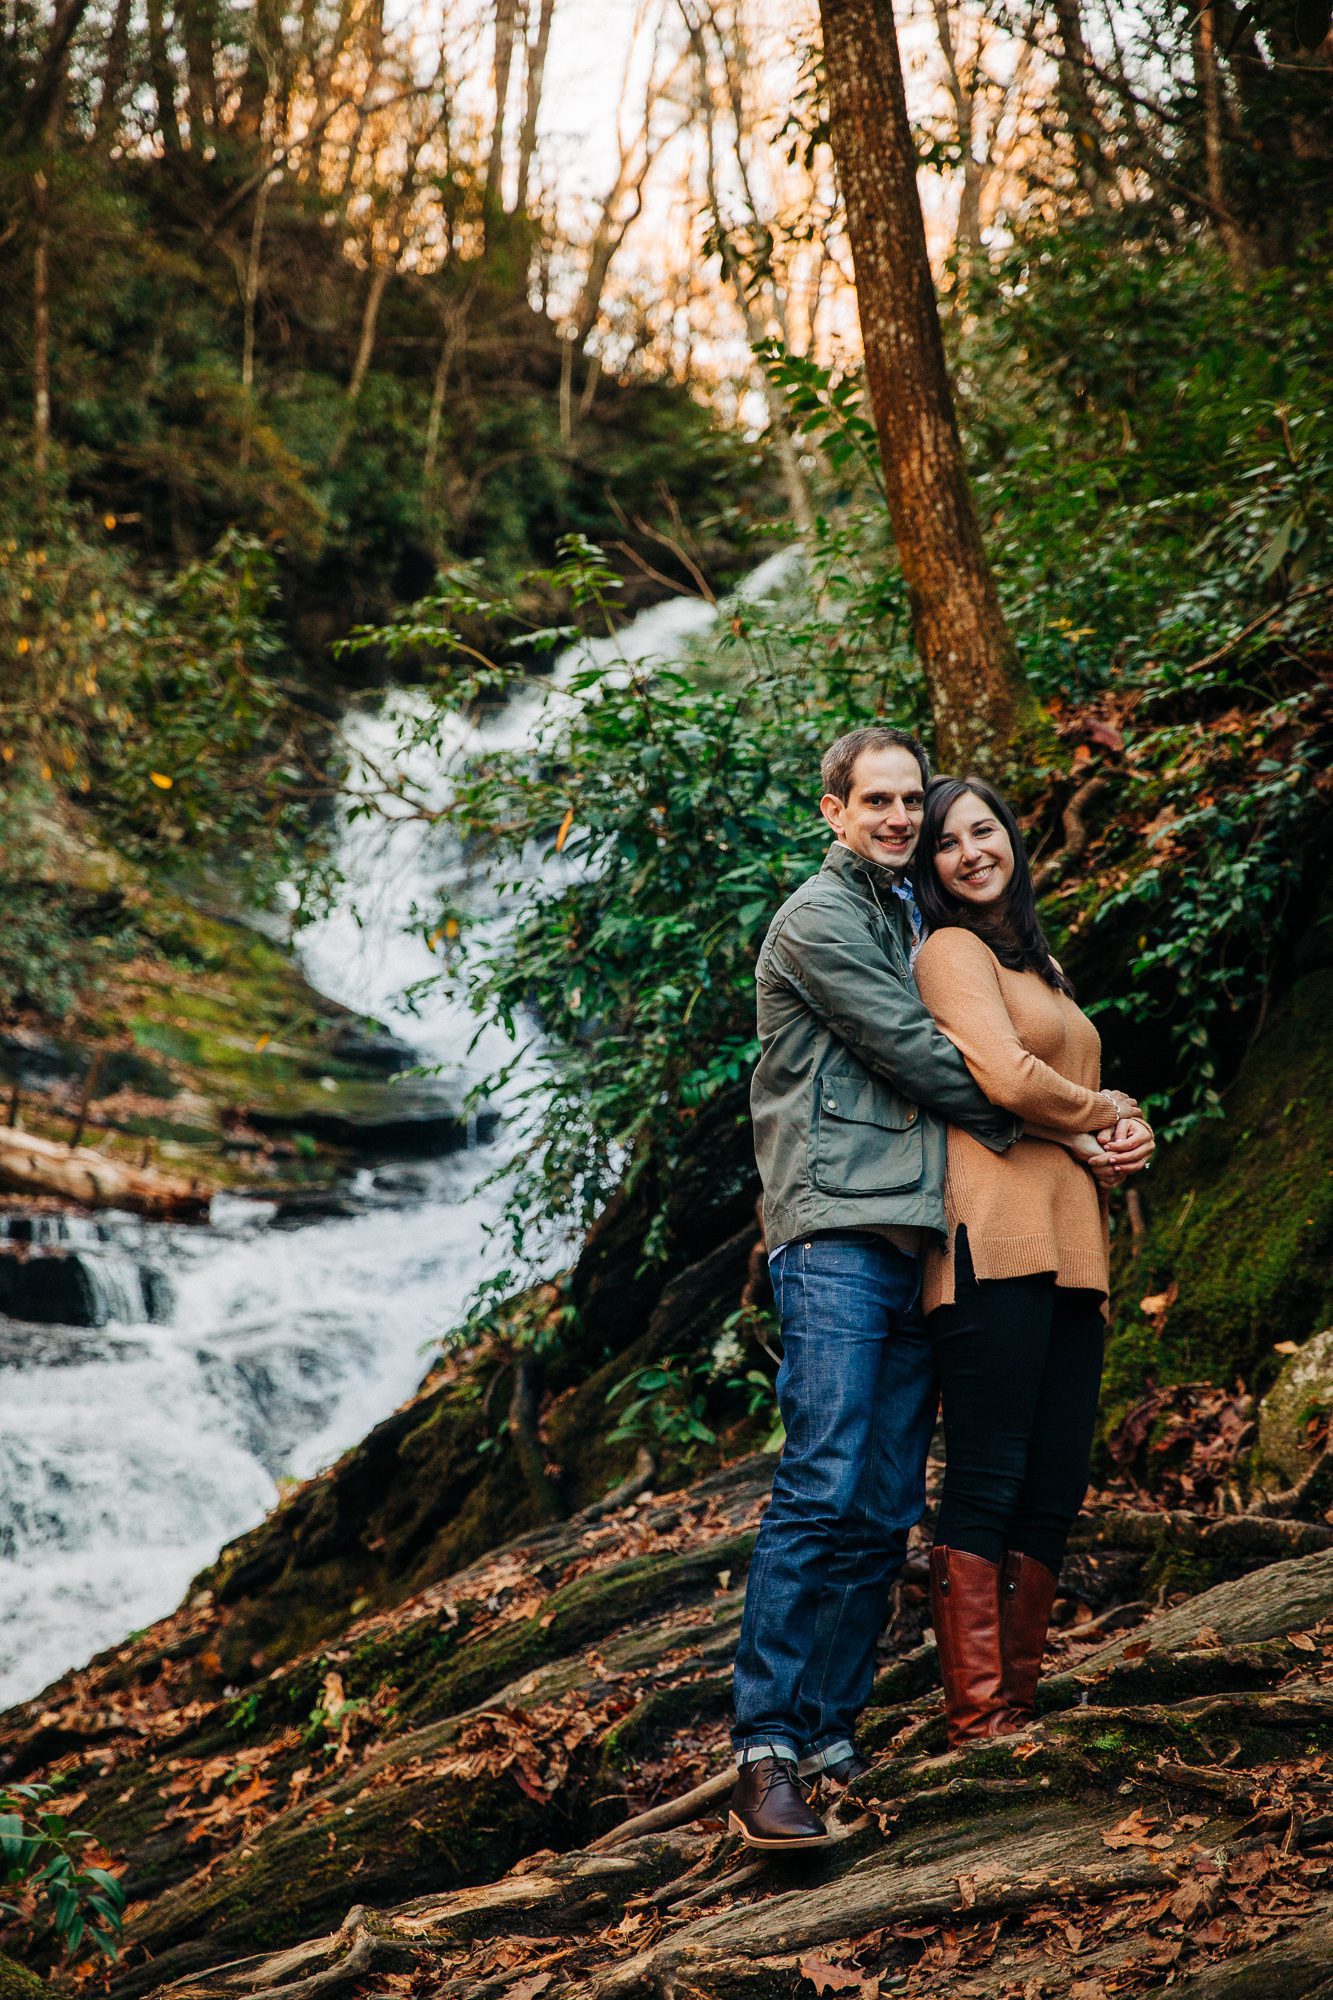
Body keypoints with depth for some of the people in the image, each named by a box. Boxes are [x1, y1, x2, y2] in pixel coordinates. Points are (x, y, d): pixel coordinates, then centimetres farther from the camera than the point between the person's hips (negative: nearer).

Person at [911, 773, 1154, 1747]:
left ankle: (1018, 1710, 9)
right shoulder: (953, 949, 0)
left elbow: (1082, 1099, 26)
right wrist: (1110, 1113, 3)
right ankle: (977, 1725, -9)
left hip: (1068, 1237, 9)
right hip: (997, 1234, -9)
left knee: (1055, 1487, 5)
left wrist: (1126, 1140, 2)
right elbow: (1009, 1079, -14)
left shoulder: (1042, 964, 27)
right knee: (988, 1483, -10)